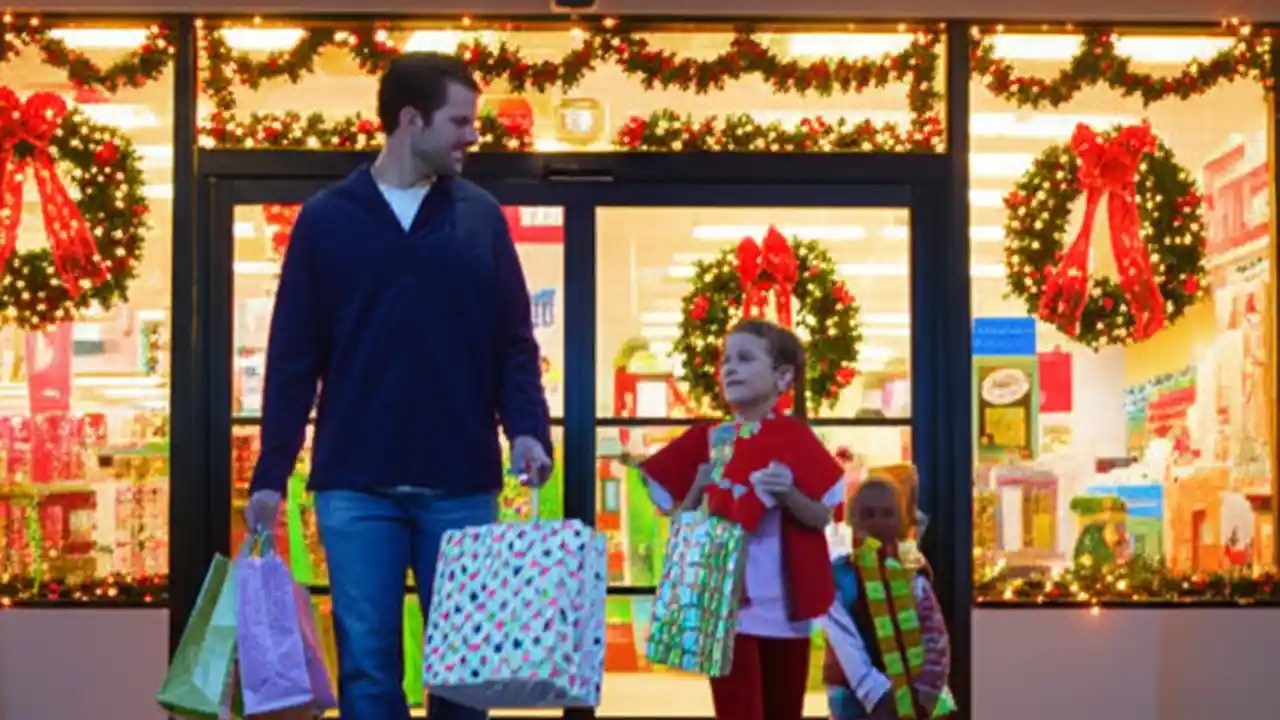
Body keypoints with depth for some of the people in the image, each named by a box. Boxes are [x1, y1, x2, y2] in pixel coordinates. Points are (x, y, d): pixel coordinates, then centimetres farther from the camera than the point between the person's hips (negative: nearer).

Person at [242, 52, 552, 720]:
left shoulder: (481, 216, 7)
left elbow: (514, 342, 7)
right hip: (355, 486, -1)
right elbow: (292, 358, 3)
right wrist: (270, 474, -2)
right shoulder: (326, 219, 4)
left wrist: (528, 429, -10)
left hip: (461, 484, 1)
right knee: (368, 664, 2)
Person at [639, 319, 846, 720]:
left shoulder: (795, 438, -1)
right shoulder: (706, 440, 4)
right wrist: (699, 487, -11)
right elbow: (679, 520, 8)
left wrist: (788, 494, -21)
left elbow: (822, 518, -3)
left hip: (784, 603, 0)